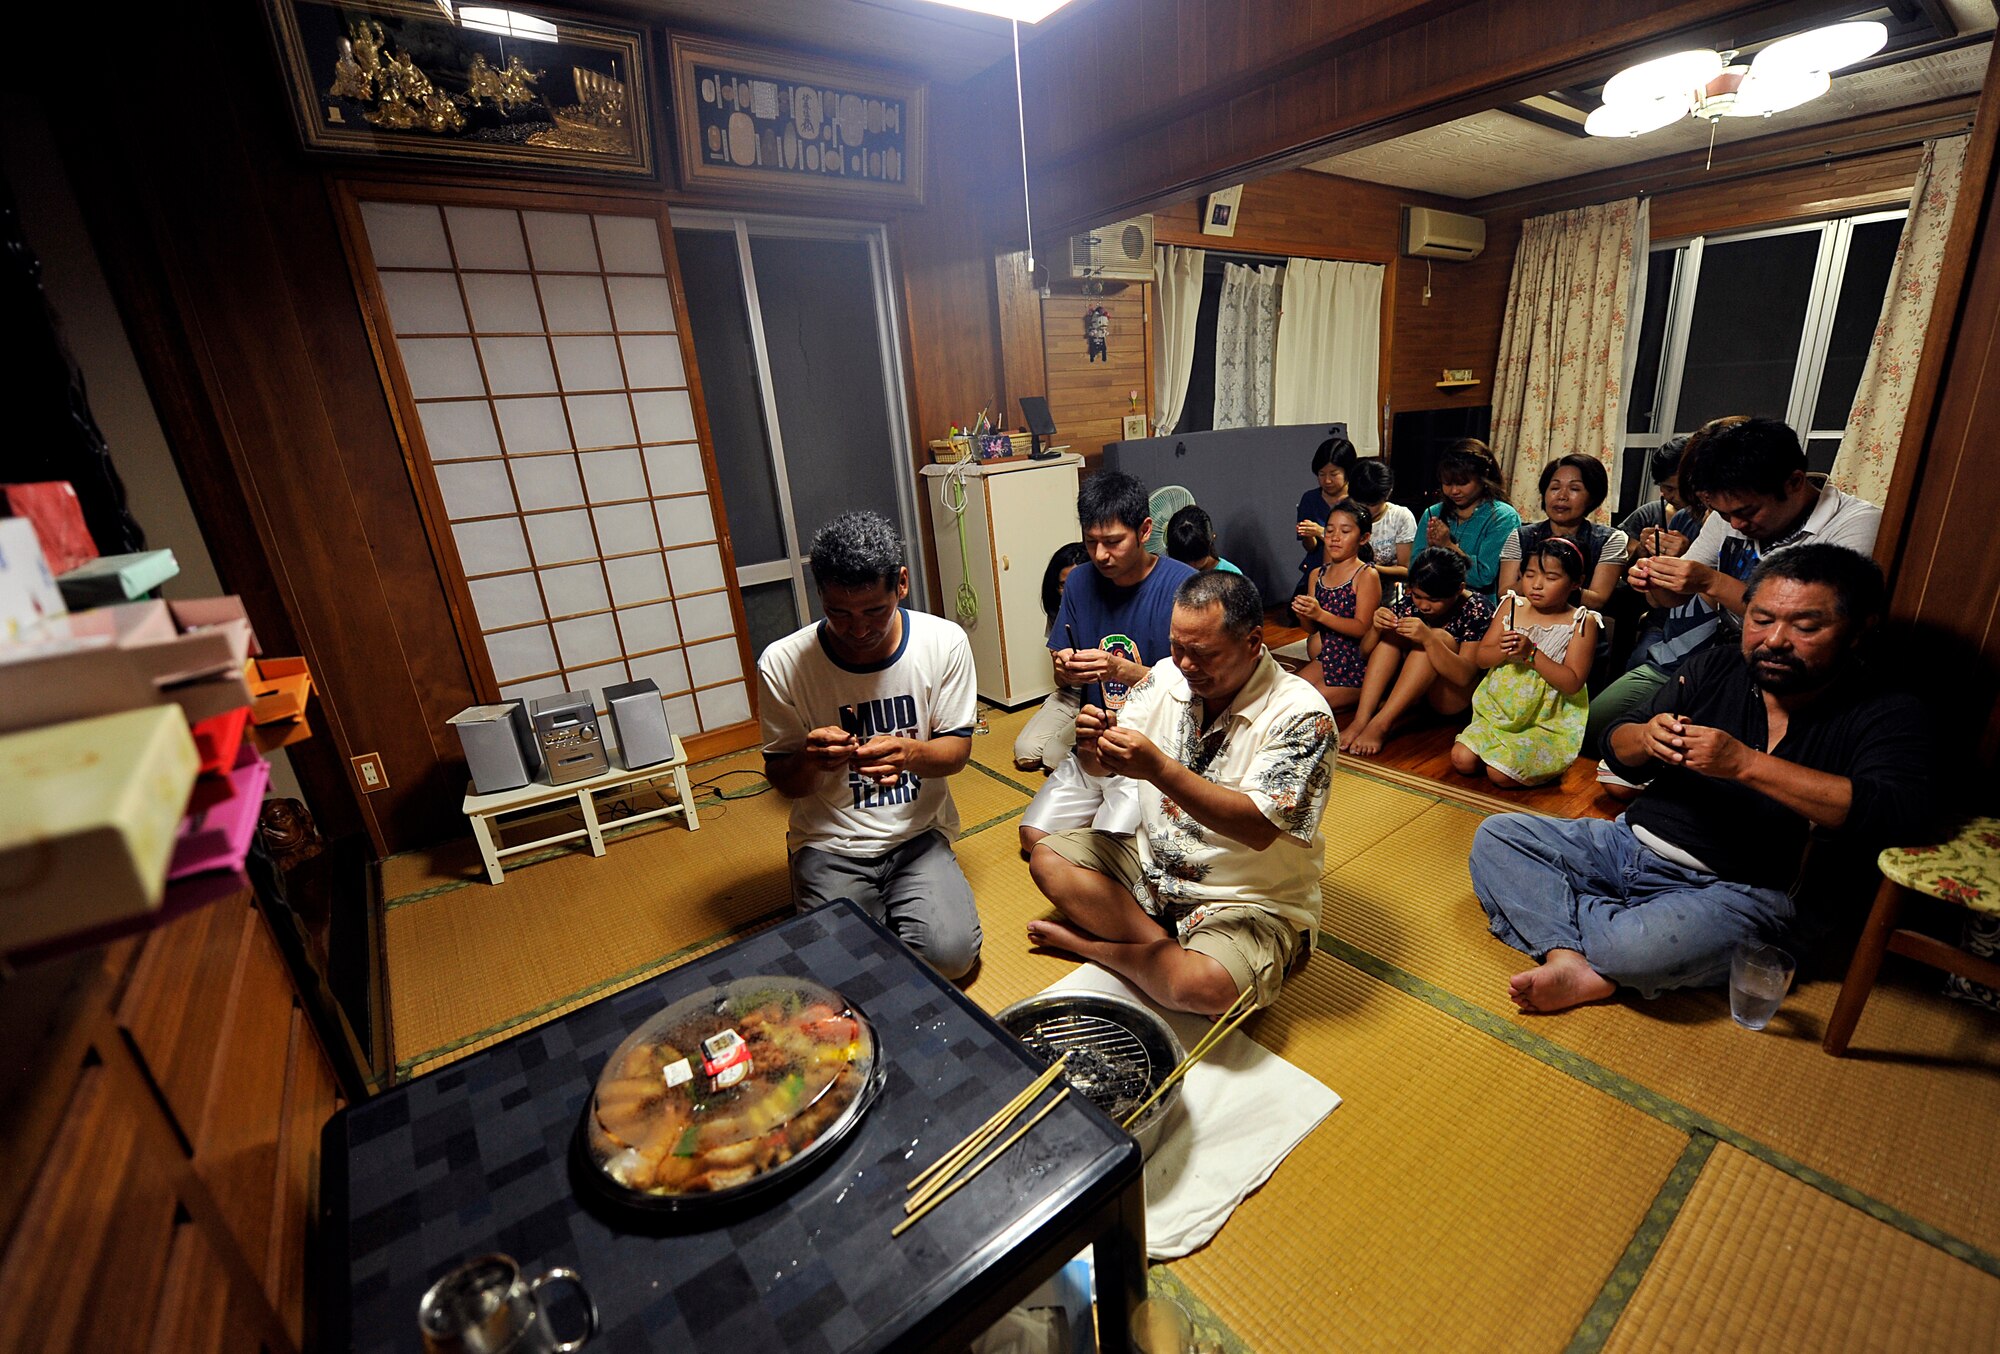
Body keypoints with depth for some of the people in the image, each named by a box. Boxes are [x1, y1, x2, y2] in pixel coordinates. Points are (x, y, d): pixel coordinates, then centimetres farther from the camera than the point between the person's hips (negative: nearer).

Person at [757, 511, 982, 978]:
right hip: (829, 843, 0)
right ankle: (877, 916, 18)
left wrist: (910, 754, -29)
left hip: (918, 833, 1)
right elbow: (782, 781, -2)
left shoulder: (945, 642, -11)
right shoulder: (782, 664, -13)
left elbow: (956, 751, -5)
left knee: (951, 953, -17)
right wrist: (810, 761, -28)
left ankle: (890, 912, 17)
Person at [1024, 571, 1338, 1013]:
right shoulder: (1167, 676, -4)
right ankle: (1160, 945, -9)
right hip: (1153, 863, 6)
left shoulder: (1300, 714, -20)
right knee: (1047, 858, -5)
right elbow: (1107, 765, -1)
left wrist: (1159, 769, -38)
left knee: (1203, 986, -33)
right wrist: (1095, 742, -26)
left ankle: (1089, 942, -6)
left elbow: (1259, 828, -29)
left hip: (1251, 900, -5)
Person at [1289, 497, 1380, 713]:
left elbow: (1362, 628, -18)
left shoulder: (1366, 575, -13)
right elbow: (1313, 628, 9)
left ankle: (1360, 698, 8)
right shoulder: (1317, 575, 6)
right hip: (1328, 659, 7)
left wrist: (1319, 614, -27)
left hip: (1356, 665, -7)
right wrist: (1304, 615, -14)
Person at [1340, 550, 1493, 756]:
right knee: (1392, 630, -17)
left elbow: (1464, 676, -26)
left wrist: (1428, 639, -39)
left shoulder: (1477, 610, -15)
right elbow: (1366, 654, -4)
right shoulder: (1410, 601, -6)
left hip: (1455, 696, -4)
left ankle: (1380, 725, -37)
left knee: (1437, 637, -28)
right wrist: (1376, 629, -26)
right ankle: (1361, 720, -31)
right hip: (1413, 693, 4)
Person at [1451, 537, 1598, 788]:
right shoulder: (1511, 606, 3)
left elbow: (1573, 683, -15)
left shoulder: (1581, 621, -7)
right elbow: (1480, 657, 3)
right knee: (1461, 760, -11)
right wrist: (1502, 651, -19)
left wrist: (1531, 653, -24)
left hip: (1547, 719, -4)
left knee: (1500, 774, -17)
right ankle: (1501, 745, 17)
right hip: (1499, 708, 4)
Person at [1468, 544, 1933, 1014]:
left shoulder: (1887, 715, -5)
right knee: (1497, 835, -10)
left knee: (1641, 946, -37)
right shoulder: (1716, 668, 8)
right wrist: (1646, 738, -14)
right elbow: (1618, 749, 10)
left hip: (1748, 890, -5)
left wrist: (1745, 763, -30)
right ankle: (1569, 958, -22)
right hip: (1633, 843, 6)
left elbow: (1901, 814, -24)